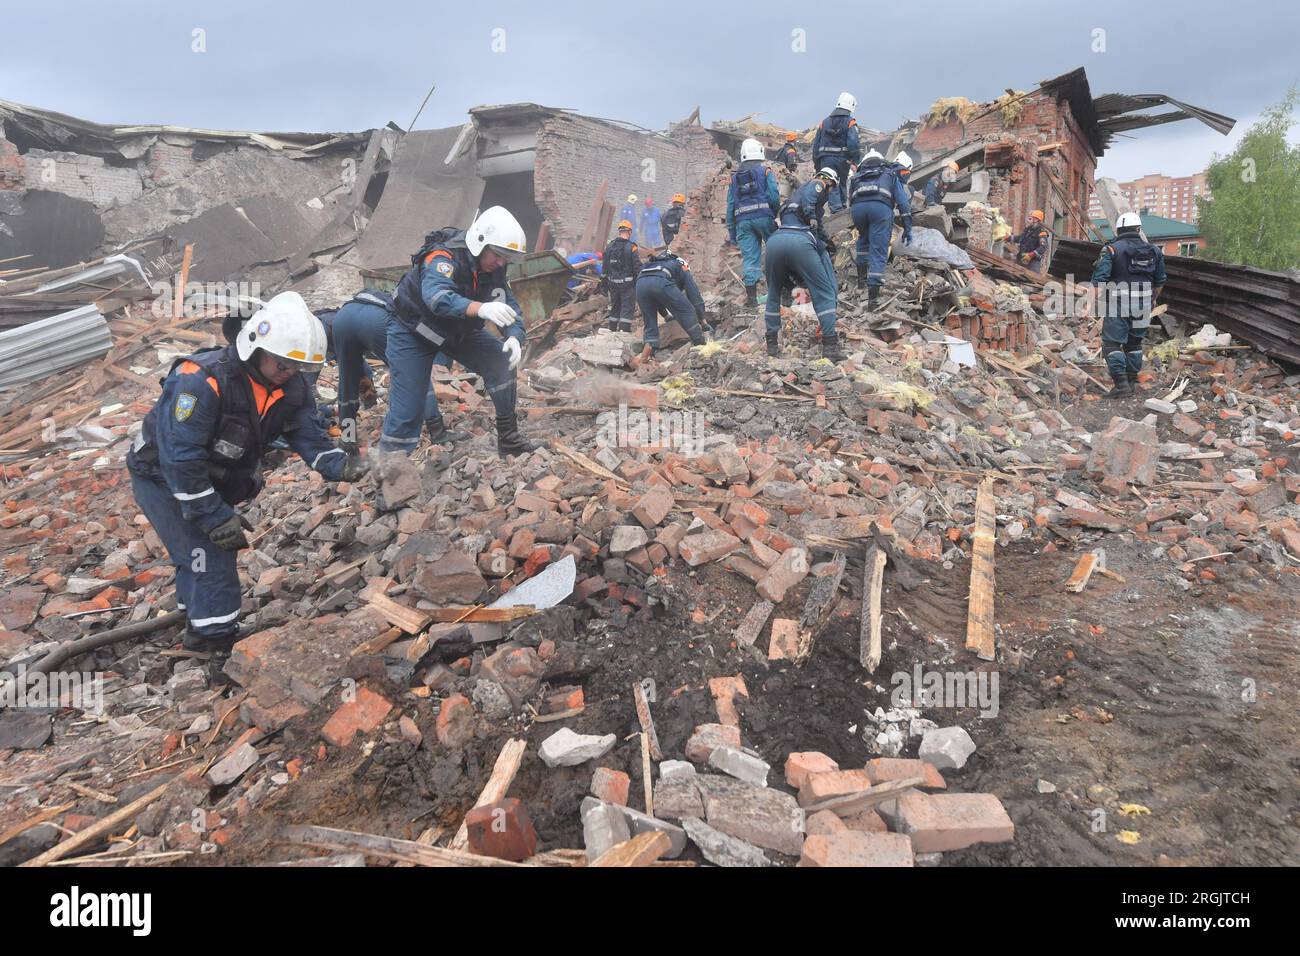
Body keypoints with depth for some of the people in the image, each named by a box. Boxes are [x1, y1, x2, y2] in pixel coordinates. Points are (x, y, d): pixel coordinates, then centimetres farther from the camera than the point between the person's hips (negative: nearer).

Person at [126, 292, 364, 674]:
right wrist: (216, 518, -33)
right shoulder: (201, 381, -35)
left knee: (200, 552, 22)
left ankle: (200, 627, 42)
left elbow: (308, 435, -14)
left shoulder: (291, 386, -13)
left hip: (211, 480, 8)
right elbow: (180, 459, -35)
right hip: (162, 478, -7)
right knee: (211, 555, -12)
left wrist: (340, 465, -36)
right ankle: (223, 650, -2)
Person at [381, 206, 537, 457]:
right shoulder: (444, 257, -33)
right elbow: (437, 297, -51)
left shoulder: (493, 269, -10)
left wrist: (514, 337, -32)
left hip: (457, 331, 6)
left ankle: (508, 440, 4)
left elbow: (510, 305, -10)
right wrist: (481, 308, -67)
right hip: (412, 332, -6)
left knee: (502, 362, -8)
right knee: (408, 408, -13)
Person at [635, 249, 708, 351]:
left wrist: (666, 315, 53)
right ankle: (701, 343, 9)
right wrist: (702, 320, 29)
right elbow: (694, 295, 25)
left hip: (640, 283, 5)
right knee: (687, 311, 10)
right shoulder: (683, 267, 33)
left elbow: (657, 299, 46)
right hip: (661, 282, -5)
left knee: (649, 320, 17)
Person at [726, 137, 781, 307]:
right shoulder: (765, 172, 5)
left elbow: (730, 206, 14)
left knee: (750, 258, 1)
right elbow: (774, 196, -7)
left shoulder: (735, 177, 17)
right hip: (764, 217, -3)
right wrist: (778, 215, 8)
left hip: (743, 221, 3)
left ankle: (751, 295, -6)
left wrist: (731, 232, 16)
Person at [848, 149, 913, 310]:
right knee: (878, 253, -2)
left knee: (863, 240, 32)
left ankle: (862, 277, 28)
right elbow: (903, 202, 23)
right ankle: (873, 295, -12)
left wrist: (859, 227, 44)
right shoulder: (890, 174, 33)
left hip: (858, 207, 2)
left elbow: (851, 202, 32)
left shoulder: (856, 176, 37)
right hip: (881, 207, -2)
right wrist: (907, 229, 23)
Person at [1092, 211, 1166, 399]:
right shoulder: (1153, 251, 8)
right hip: (1142, 306, 5)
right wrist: (1153, 300, 31)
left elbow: (1099, 279, -17)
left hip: (1117, 306, -5)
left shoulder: (1111, 250, -8)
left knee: (1112, 344, -1)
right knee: (1134, 343, 19)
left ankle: (1121, 384, -10)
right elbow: (1160, 281, 17)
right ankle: (1131, 380, 25)